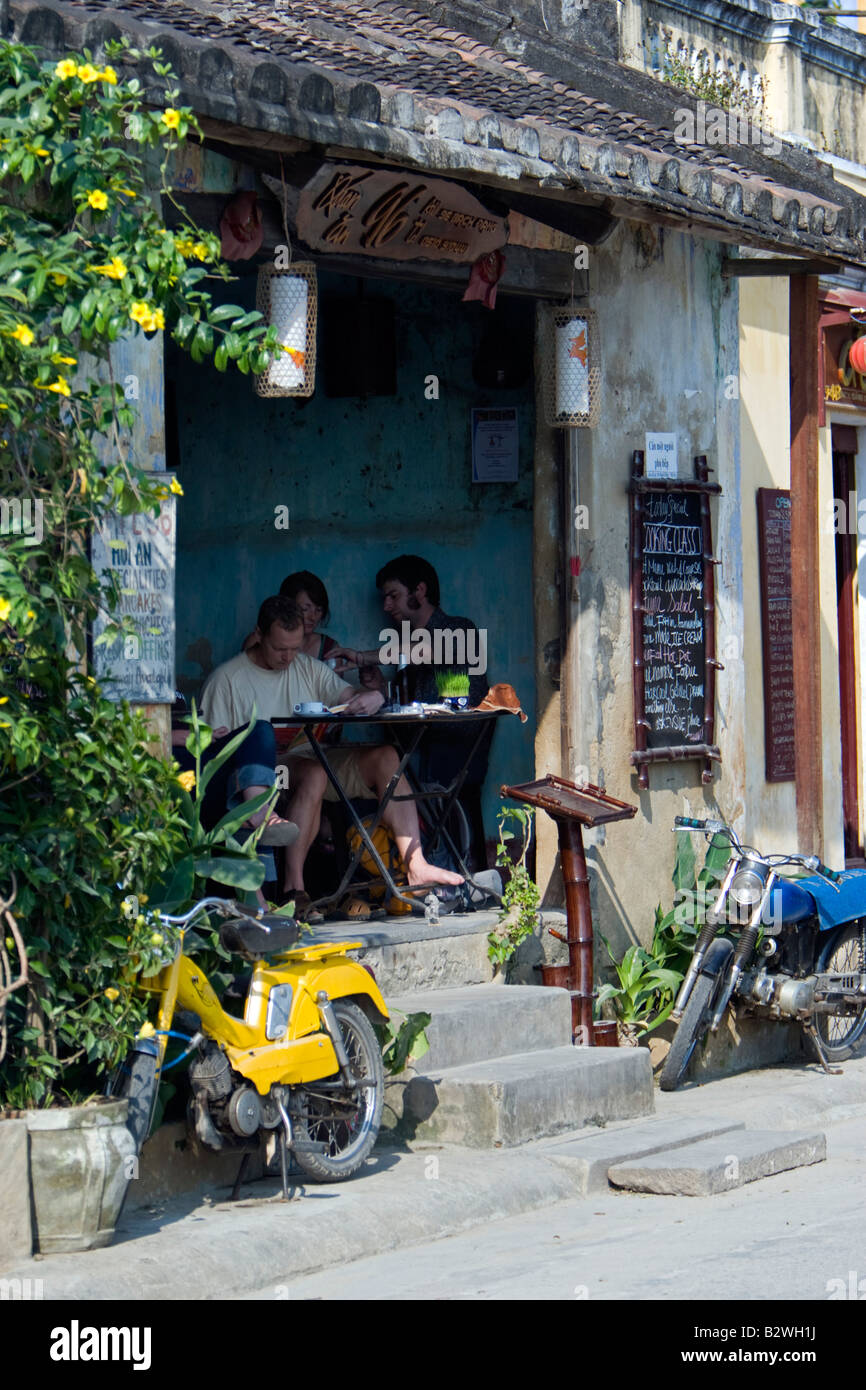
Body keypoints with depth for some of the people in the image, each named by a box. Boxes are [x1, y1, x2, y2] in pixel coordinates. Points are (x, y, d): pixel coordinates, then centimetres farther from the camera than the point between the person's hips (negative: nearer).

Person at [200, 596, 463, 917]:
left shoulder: (309, 668, 17)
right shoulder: (226, 679, 1)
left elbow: (348, 696, 7)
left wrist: (373, 697, -18)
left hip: (315, 761, 6)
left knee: (384, 757, -15)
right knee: (314, 774, -37)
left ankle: (415, 866, -23)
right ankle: (294, 886, -42)